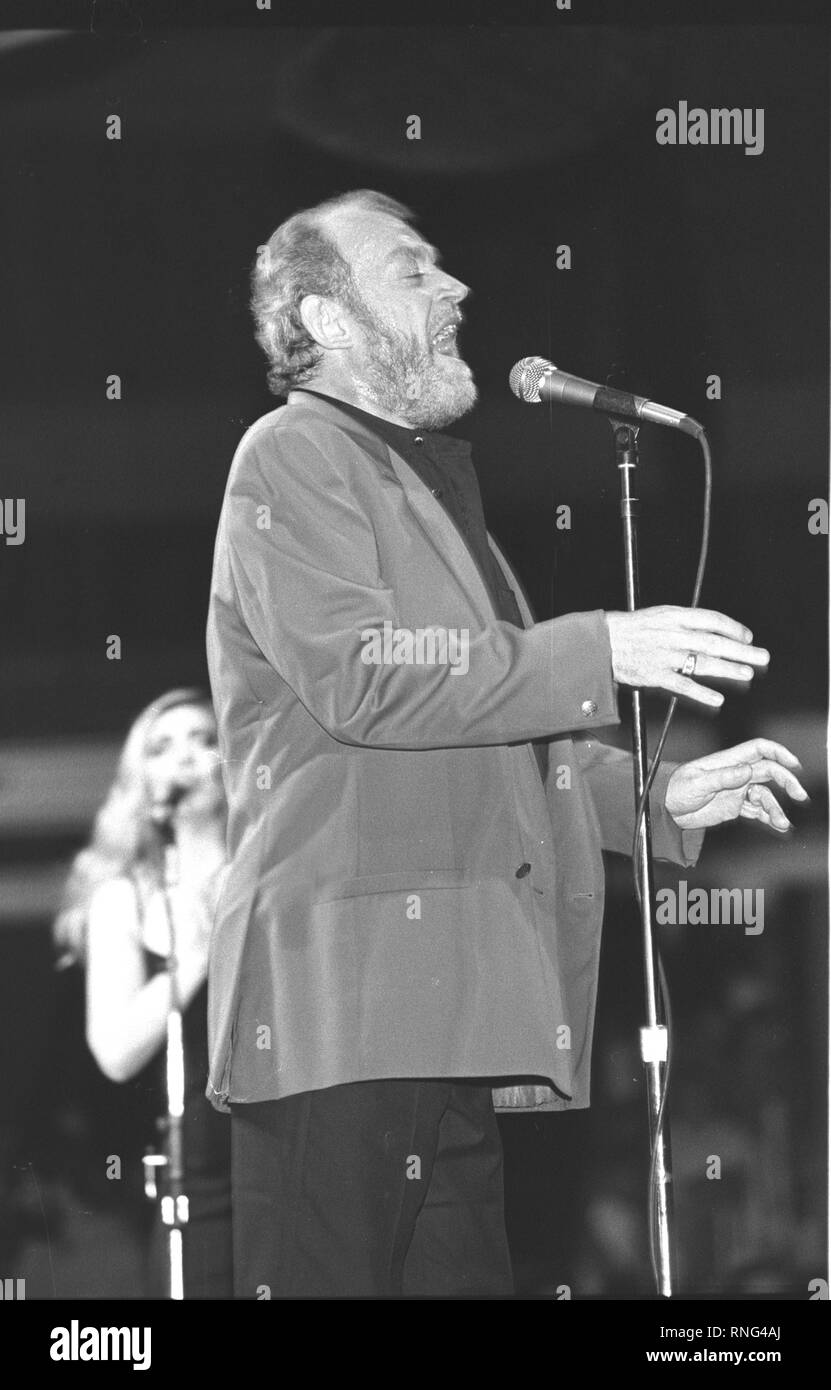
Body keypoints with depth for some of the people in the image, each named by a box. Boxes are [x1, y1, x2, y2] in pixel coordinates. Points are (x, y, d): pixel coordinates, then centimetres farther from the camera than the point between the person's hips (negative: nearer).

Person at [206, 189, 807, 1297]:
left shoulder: (427, 480, 28)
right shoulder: (294, 459, -2)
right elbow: (358, 676, -17)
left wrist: (658, 797, 17)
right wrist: (600, 652, -16)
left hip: (449, 1021, 9)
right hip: (342, 1007, -9)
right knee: (332, 1281, -12)